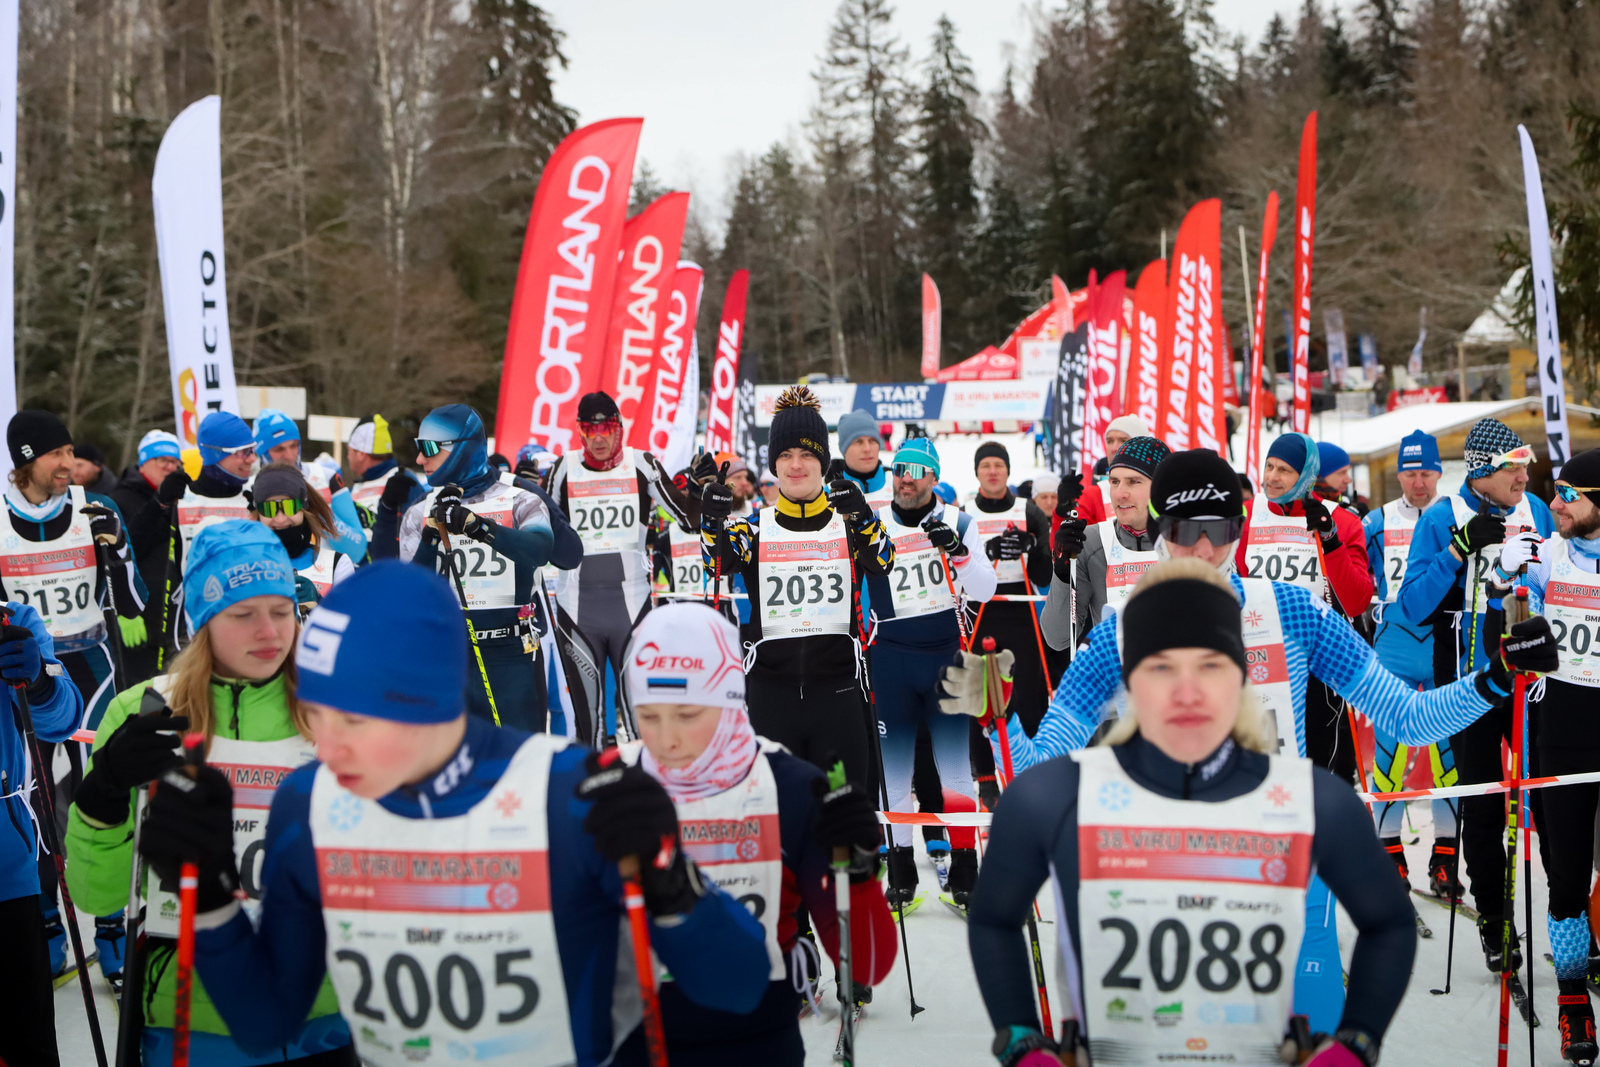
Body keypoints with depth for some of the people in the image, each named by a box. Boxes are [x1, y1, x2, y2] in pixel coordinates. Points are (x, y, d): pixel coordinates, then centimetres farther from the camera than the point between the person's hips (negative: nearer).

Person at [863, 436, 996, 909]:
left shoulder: (958, 523, 4)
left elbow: (983, 590, -4)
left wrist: (956, 550, -17)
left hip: (946, 652, 0)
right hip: (890, 655, 0)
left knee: (955, 762, 1)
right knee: (895, 763, 4)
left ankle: (964, 868, 9)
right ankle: (901, 868, 13)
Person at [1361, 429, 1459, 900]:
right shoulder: (1377, 522, 8)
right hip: (1393, 652, 0)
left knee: (1449, 751, 2)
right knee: (1388, 750, -1)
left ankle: (1445, 857, 11)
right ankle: (1390, 852, 10)